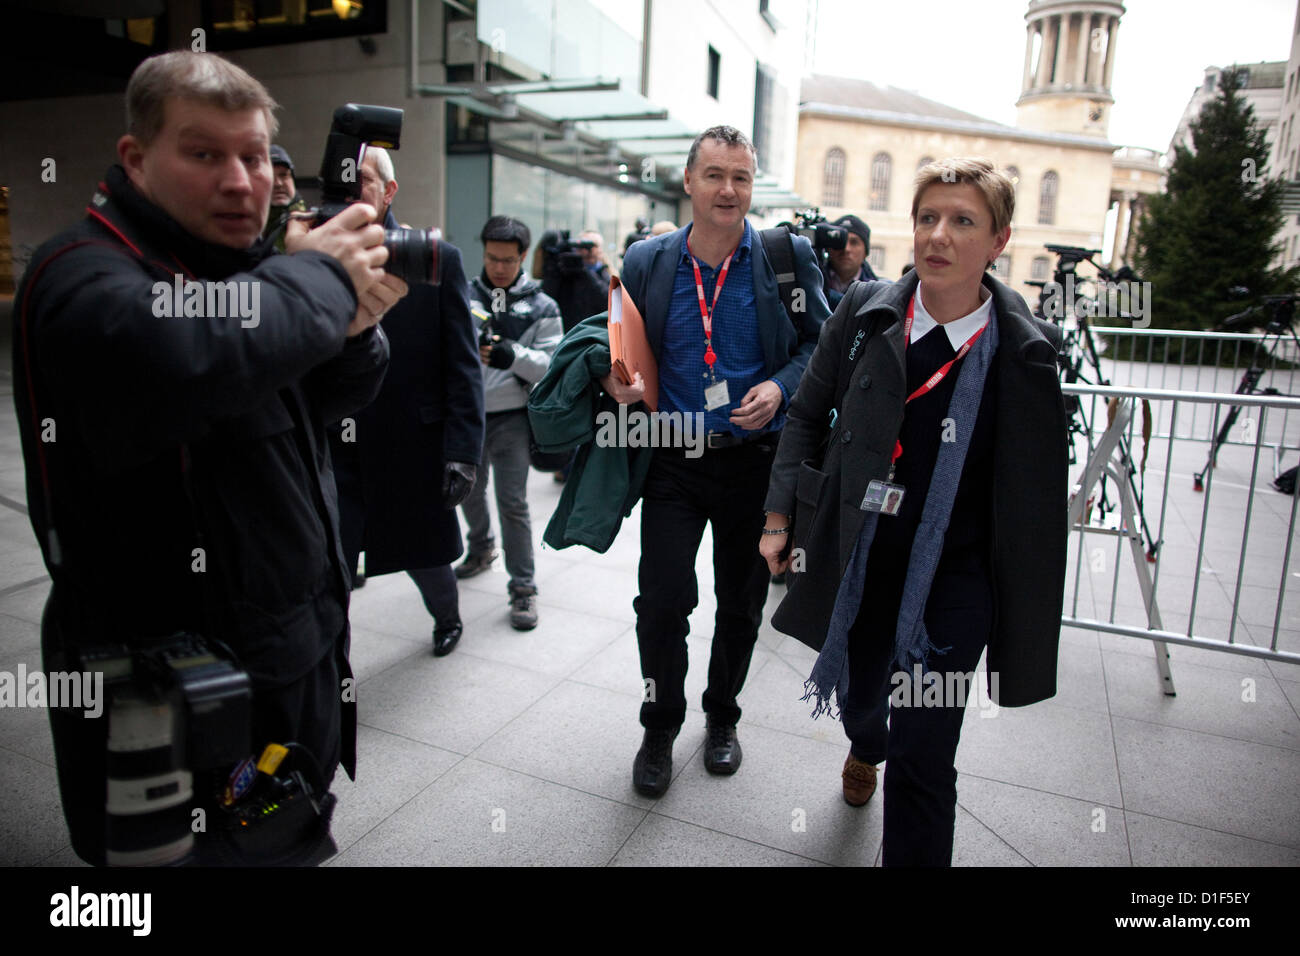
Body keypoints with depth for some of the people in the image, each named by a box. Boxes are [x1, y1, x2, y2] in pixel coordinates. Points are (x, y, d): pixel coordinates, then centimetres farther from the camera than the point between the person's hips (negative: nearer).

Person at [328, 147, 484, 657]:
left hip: (415, 449, -1)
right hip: (337, 451, 2)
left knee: (424, 554, 17)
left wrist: (462, 451, -10)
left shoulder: (437, 259, -3)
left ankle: (447, 619, 49)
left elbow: (463, 364, -6)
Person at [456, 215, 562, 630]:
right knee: (470, 491, 20)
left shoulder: (541, 307, -1)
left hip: (511, 419, -3)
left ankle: (523, 587, 5)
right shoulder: (465, 296, 3)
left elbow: (551, 365, -7)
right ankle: (481, 549, 47)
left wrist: (514, 355, -24)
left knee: (512, 503, -4)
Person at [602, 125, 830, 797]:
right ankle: (660, 728, 23)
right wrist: (616, 377, -11)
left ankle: (721, 717, 38)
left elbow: (820, 342, 4)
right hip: (674, 463, 0)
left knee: (741, 605, 14)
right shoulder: (646, 261, 2)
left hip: (755, 459, 0)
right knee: (661, 602, -3)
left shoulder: (788, 256, -1)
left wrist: (780, 388, -14)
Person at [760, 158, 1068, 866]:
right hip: (859, 562, 3)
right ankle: (865, 749, 63)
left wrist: (1031, 615, 0)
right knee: (854, 696, 25)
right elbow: (807, 412, 4)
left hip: (955, 582, -2)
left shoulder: (1028, 350, -9)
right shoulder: (864, 311, -5)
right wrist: (779, 517, 0)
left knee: (922, 762, -2)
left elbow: (1039, 491, -3)